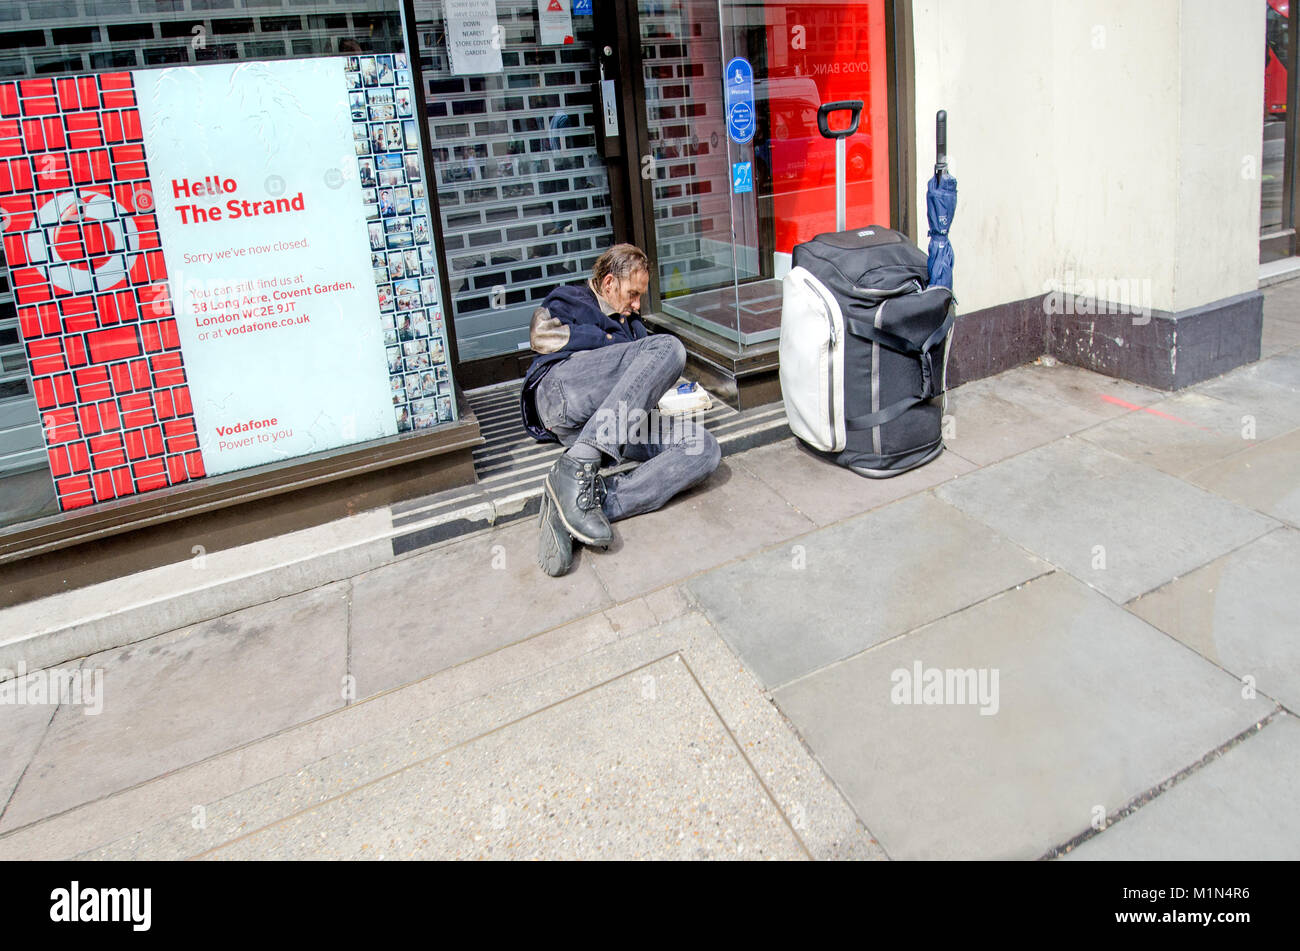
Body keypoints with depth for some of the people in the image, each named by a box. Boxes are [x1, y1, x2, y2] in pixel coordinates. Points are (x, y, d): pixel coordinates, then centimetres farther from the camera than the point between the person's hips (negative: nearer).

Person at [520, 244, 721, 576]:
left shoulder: (632, 323, 43)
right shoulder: (568, 299, 26)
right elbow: (543, 334, 4)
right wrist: (609, 342, 8)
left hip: (616, 422, 6)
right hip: (561, 390, -6)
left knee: (705, 449, -19)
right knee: (669, 346, -26)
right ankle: (577, 469, -39)